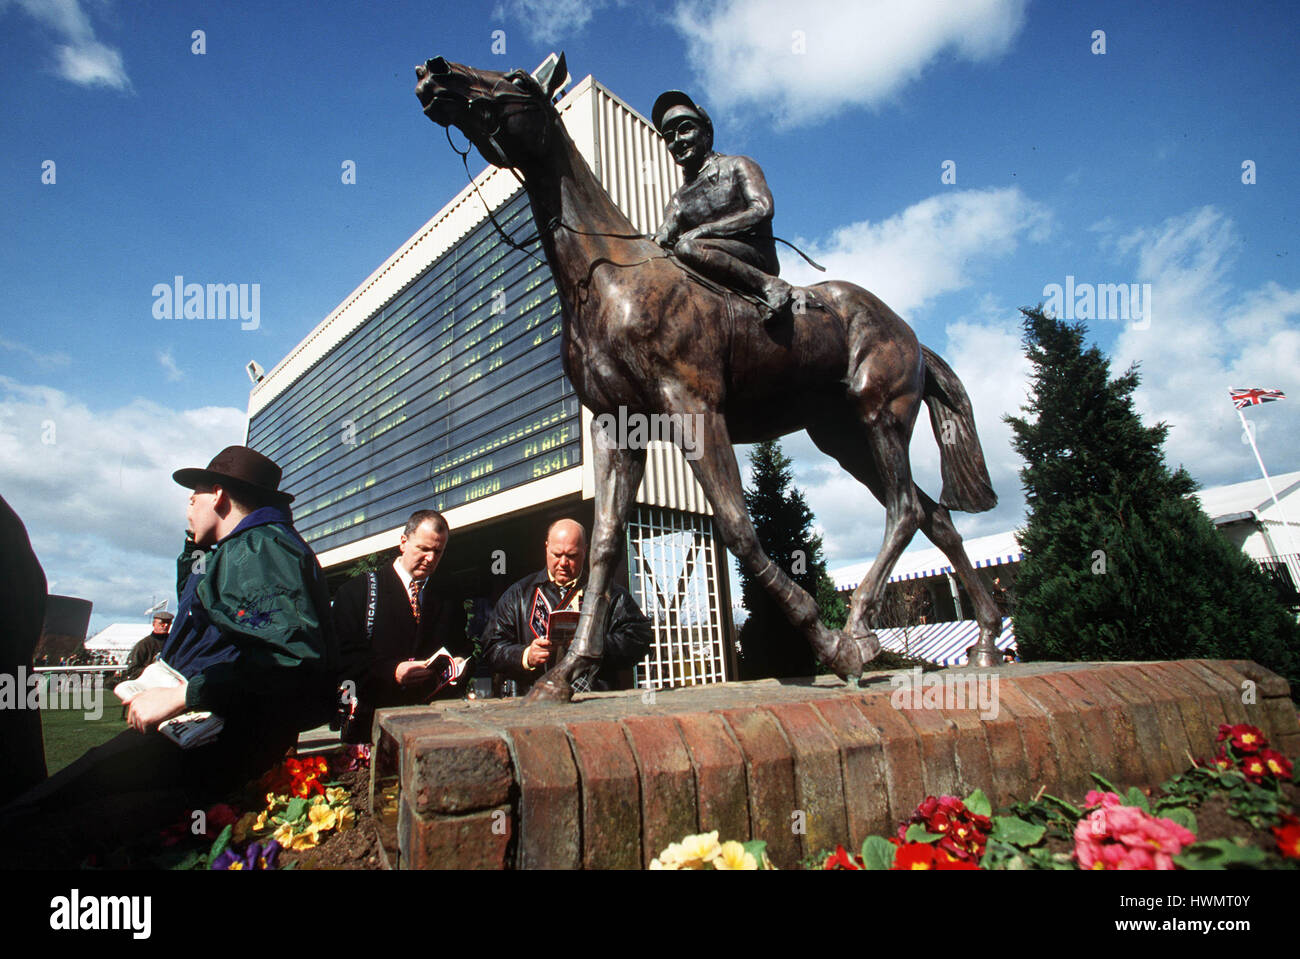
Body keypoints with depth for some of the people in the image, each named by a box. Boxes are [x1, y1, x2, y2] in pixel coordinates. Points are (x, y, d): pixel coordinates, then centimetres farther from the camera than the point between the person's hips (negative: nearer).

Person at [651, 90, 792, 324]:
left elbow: (762, 210, -7)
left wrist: (703, 230, -14)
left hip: (757, 259, -5)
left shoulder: (738, 167, 10)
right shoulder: (678, 200, 23)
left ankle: (770, 285, -27)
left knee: (687, 248, -32)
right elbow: (661, 241, 10)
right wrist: (659, 240, -17)